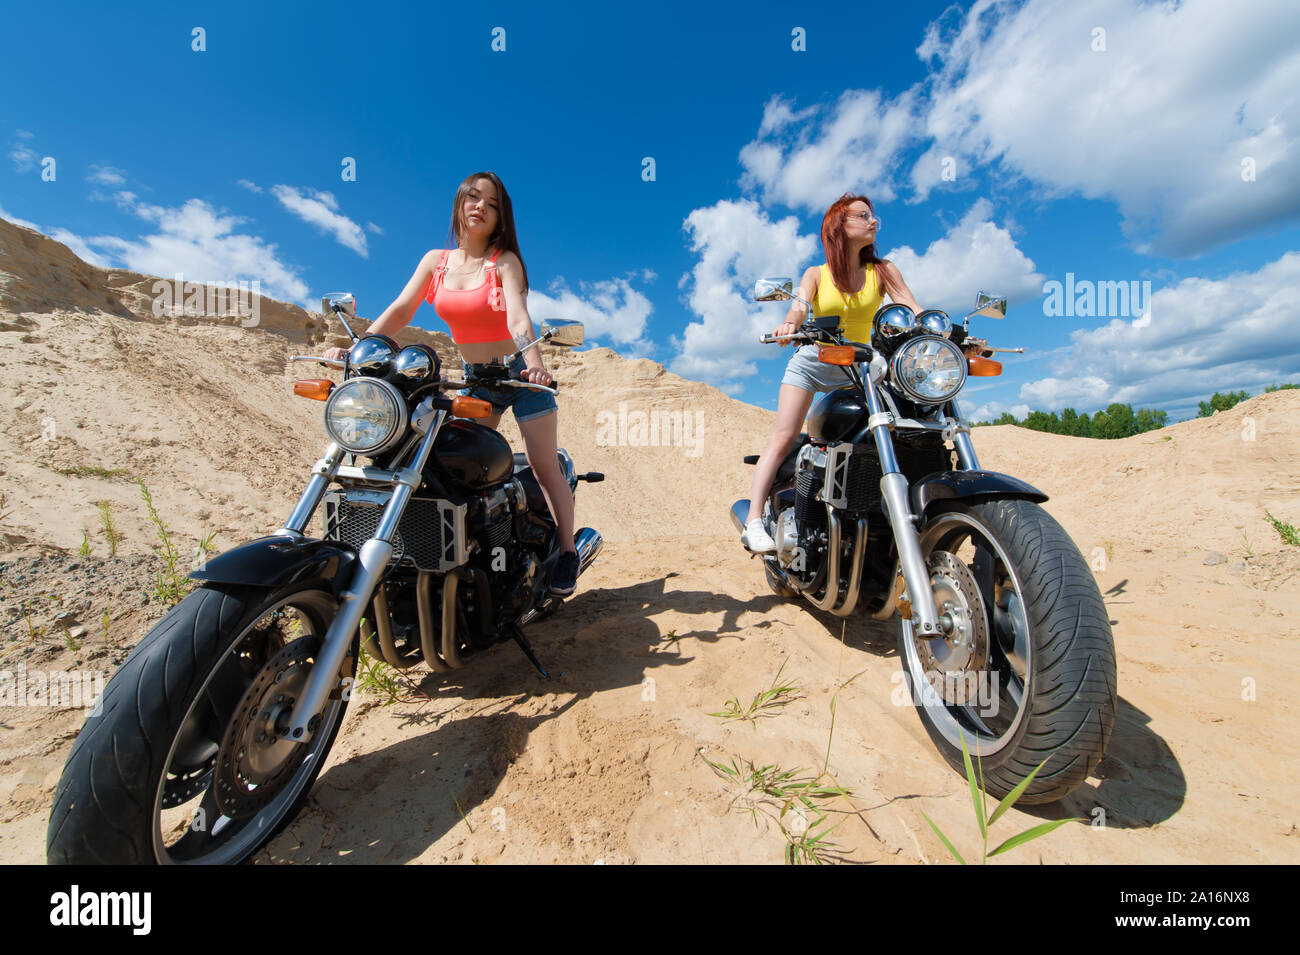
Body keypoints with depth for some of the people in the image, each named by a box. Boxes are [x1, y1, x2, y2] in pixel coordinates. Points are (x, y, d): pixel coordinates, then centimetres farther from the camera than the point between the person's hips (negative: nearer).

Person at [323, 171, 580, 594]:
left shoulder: (505, 261, -8)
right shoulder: (435, 260, 5)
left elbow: (518, 316, -27)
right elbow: (399, 310, -3)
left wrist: (534, 363, -45)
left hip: (519, 374, -4)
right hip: (475, 380, 5)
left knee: (546, 470, -3)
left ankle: (567, 553, 8)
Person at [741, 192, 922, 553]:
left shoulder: (883, 270, 9)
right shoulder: (816, 274, 7)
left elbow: (914, 311, -3)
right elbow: (798, 308, -13)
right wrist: (789, 325, -37)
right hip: (812, 360, -2)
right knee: (782, 440, -14)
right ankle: (754, 521, -15)